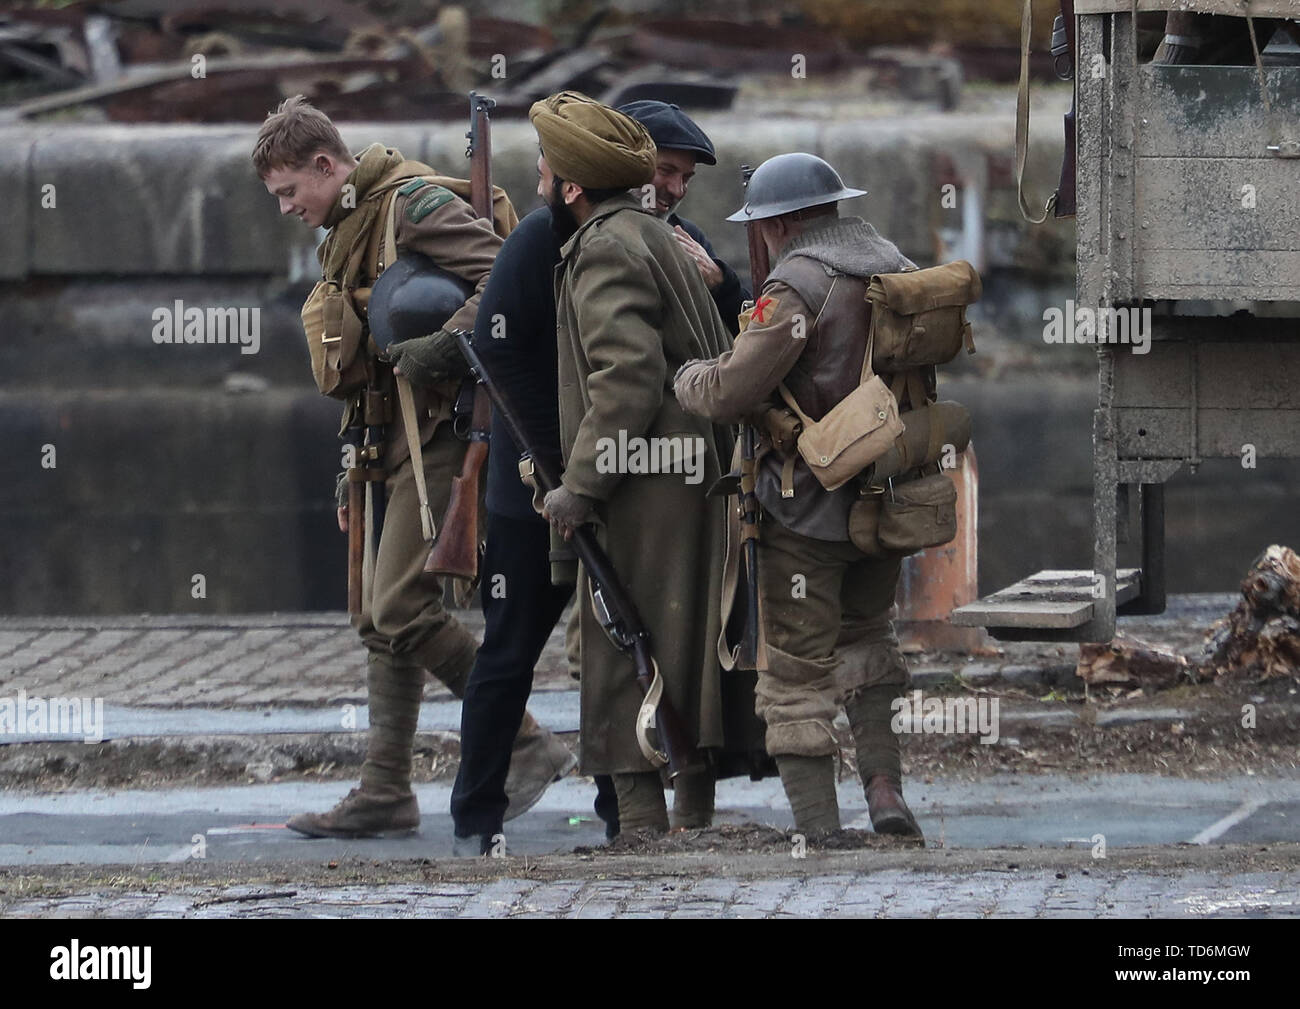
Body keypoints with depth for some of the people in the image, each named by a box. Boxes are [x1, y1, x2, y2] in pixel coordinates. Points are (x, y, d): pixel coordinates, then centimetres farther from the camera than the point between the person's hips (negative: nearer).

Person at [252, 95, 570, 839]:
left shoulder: (415, 205, -11)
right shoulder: (347, 234, 20)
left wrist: (447, 345, -30)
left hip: (442, 430, -10)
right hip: (397, 436, 10)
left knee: (401, 608, -16)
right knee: (381, 617, 8)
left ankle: (525, 742, -9)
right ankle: (387, 791, 10)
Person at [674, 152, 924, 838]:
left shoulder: (798, 286, -17)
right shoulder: (899, 273, 6)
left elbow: (729, 394, -20)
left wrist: (687, 377, 1)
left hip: (807, 505, -7)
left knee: (800, 671, 1)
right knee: (865, 636, 25)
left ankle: (816, 831, 0)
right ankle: (884, 786, 11)